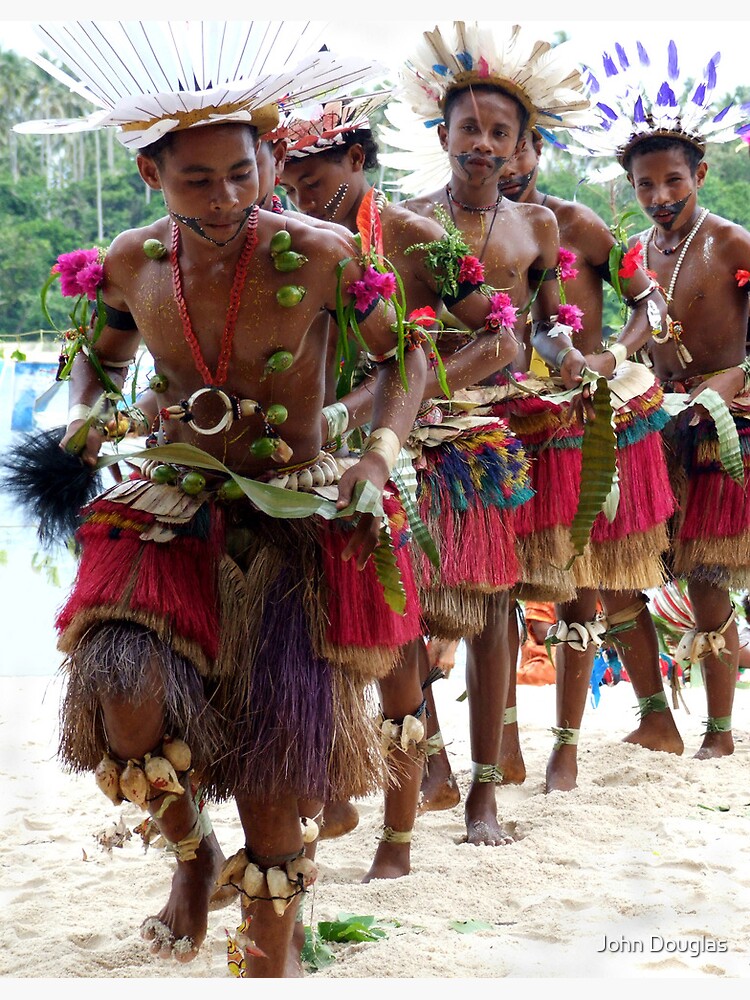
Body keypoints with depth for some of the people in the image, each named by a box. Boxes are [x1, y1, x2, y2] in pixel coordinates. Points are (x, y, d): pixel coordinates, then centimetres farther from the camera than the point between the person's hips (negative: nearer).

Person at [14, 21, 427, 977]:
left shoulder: (318, 256, -11)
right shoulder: (130, 264, -1)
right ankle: (190, 852, 11)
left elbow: (404, 355, 1)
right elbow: (99, 355, 20)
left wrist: (379, 455, -15)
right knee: (126, 701, -24)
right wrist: (81, 413, 0)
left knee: (269, 772, -4)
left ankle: (270, 965, 18)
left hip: (295, 523, -2)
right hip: (168, 516, 2)